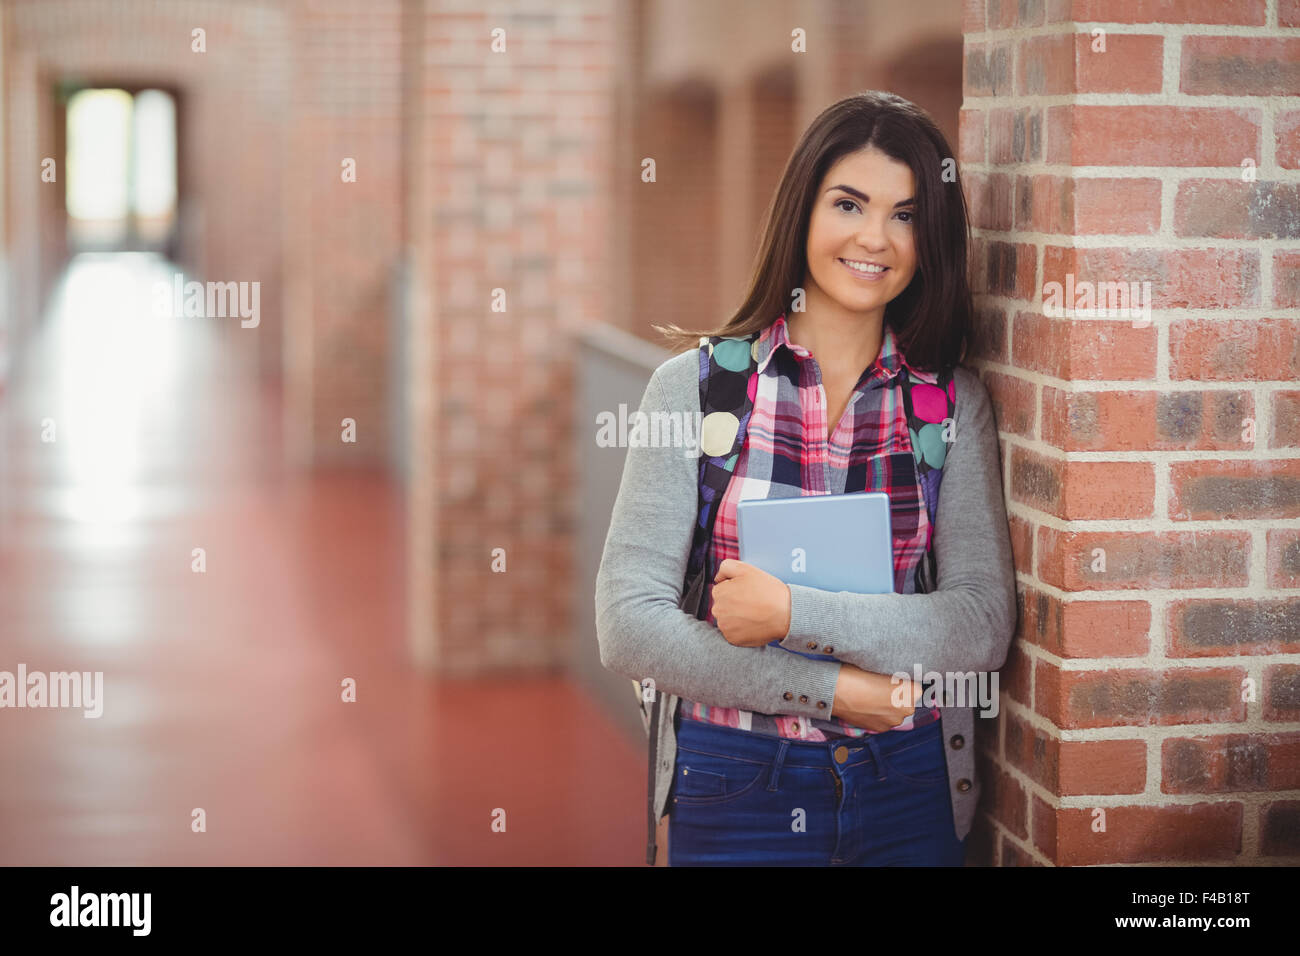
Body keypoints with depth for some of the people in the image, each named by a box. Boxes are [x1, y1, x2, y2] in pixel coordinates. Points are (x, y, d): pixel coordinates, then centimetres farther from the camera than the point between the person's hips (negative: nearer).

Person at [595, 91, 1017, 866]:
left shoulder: (954, 403, 1)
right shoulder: (697, 384, -3)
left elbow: (984, 627, -8)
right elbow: (629, 625, -9)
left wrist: (793, 613, -18)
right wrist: (836, 690, -13)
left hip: (910, 790, 1)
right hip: (736, 788, -1)